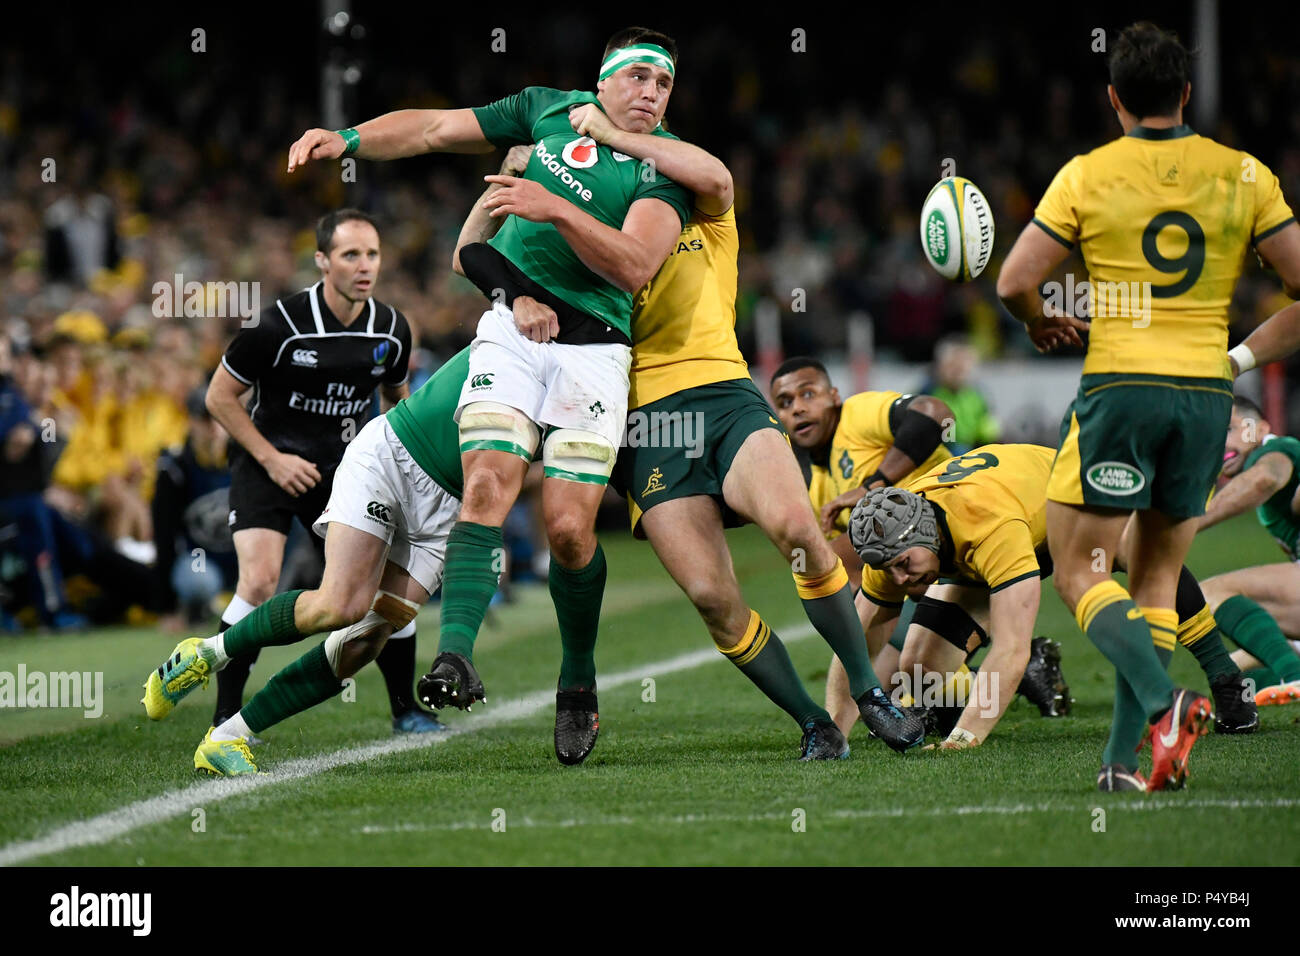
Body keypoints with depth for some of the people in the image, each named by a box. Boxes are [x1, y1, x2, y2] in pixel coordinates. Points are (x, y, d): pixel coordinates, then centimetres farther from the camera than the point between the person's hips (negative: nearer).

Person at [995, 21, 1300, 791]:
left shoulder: (1088, 176, -3)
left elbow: (1015, 282, -5)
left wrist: (1042, 322, 16)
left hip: (1121, 388, -3)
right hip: (1207, 391, 3)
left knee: (1081, 576, 1)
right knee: (1158, 578, 13)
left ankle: (1165, 703, -22)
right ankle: (1125, 757, 6)